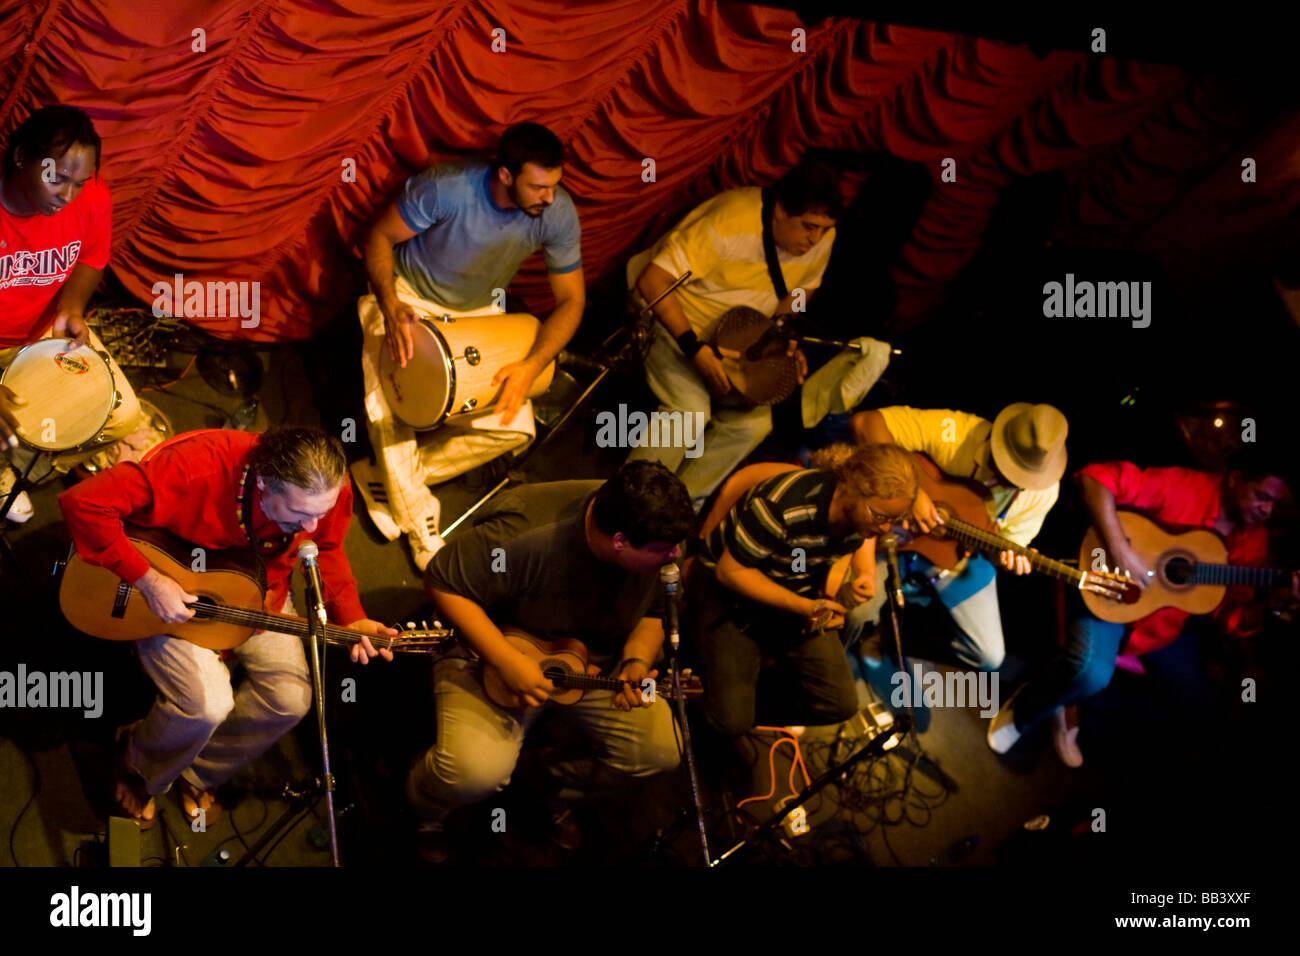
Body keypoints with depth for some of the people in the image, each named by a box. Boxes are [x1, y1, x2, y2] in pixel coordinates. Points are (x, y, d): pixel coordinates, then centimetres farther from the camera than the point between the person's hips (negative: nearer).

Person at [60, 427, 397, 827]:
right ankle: (139, 765, 12)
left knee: (290, 699, -10)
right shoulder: (197, 469, -41)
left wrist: (350, 619, -16)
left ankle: (199, 772, 20)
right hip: (170, 593, -5)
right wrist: (148, 581, -38)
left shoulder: (327, 487, -24)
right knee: (208, 703, -23)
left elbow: (326, 549, -1)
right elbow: (83, 502, -40)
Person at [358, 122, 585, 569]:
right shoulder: (448, 188, -33)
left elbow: (571, 299, -13)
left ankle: (390, 480, -4)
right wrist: (390, 306, -36)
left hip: (479, 313, 4)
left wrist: (531, 366, -29)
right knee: (389, 391, -32)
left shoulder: (558, 214, -23)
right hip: (410, 296, -3)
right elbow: (380, 236, -18)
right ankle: (420, 526, -17)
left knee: (514, 427, -13)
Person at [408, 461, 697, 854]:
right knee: (478, 769, -29)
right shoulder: (527, 538, -37)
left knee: (662, 750, -8)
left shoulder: (660, 543, -17)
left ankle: (559, 789, 22)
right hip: (492, 649, -6)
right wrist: (507, 661, -31)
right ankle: (424, 809, 9)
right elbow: (442, 582, -27)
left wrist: (636, 665, -19)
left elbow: (653, 613, 3)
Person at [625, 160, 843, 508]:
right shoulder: (730, 224, -34)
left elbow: (800, 289, 10)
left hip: (732, 336, 7)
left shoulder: (820, 239, -13)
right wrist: (695, 349, -35)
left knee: (754, 422, -11)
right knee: (692, 407, -28)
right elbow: (652, 282, -31)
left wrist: (787, 340, -9)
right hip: (668, 315, -7)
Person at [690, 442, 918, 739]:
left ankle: (761, 714, 16)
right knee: (732, 721, -15)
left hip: (801, 595, 6)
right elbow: (730, 570, -26)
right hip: (731, 595, -6)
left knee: (842, 705, -7)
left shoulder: (867, 509, -16)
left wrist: (866, 574, -10)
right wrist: (803, 607, -30)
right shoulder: (781, 507, -38)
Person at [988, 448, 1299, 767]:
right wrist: (1120, 550, -34)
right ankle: (1022, 711, 1)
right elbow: (1094, 477, -28)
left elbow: (1232, 620, 0)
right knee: (1091, 673, -34)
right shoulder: (1181, 487, -19)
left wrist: (1274, 601, -19)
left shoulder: (1254, 540, -1)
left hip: (1168, 627, 7)